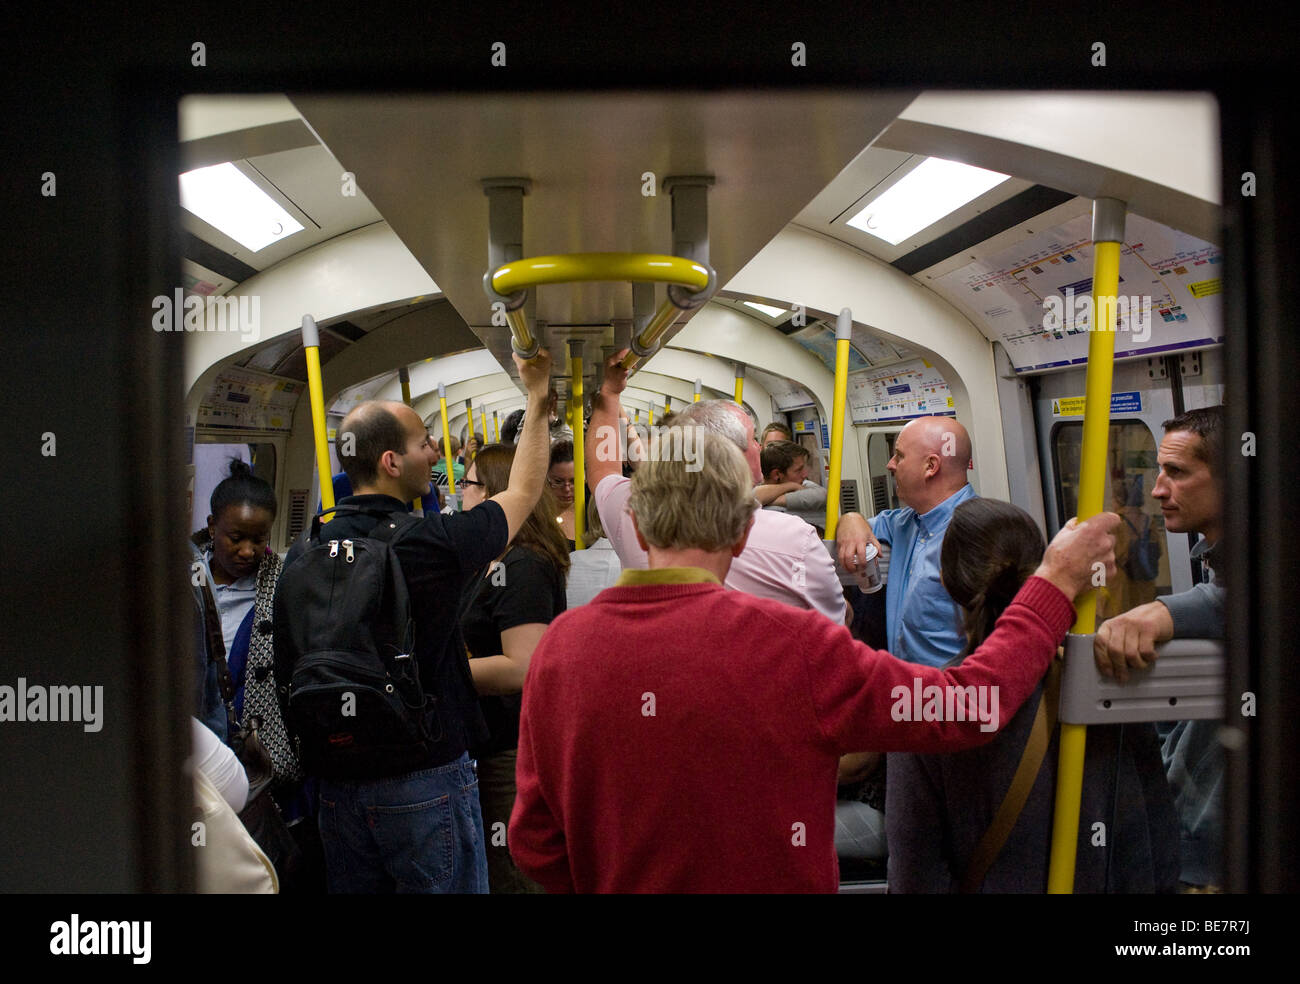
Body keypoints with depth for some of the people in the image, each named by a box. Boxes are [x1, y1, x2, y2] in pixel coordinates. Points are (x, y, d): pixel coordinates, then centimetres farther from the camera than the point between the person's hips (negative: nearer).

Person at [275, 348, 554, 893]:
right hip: (427, 781, -5)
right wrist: (537, 395, 12)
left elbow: (286, 669, 6)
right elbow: (524, 492, 1)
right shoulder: (431, 544, -16)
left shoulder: (302, 557, -3)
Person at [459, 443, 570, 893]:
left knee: (509, 877, -3)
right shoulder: (495, 565, 17)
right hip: (496, 748, 10)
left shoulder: (521, 568, -17)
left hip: (514, 753, -10)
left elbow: (522, 668, -24)